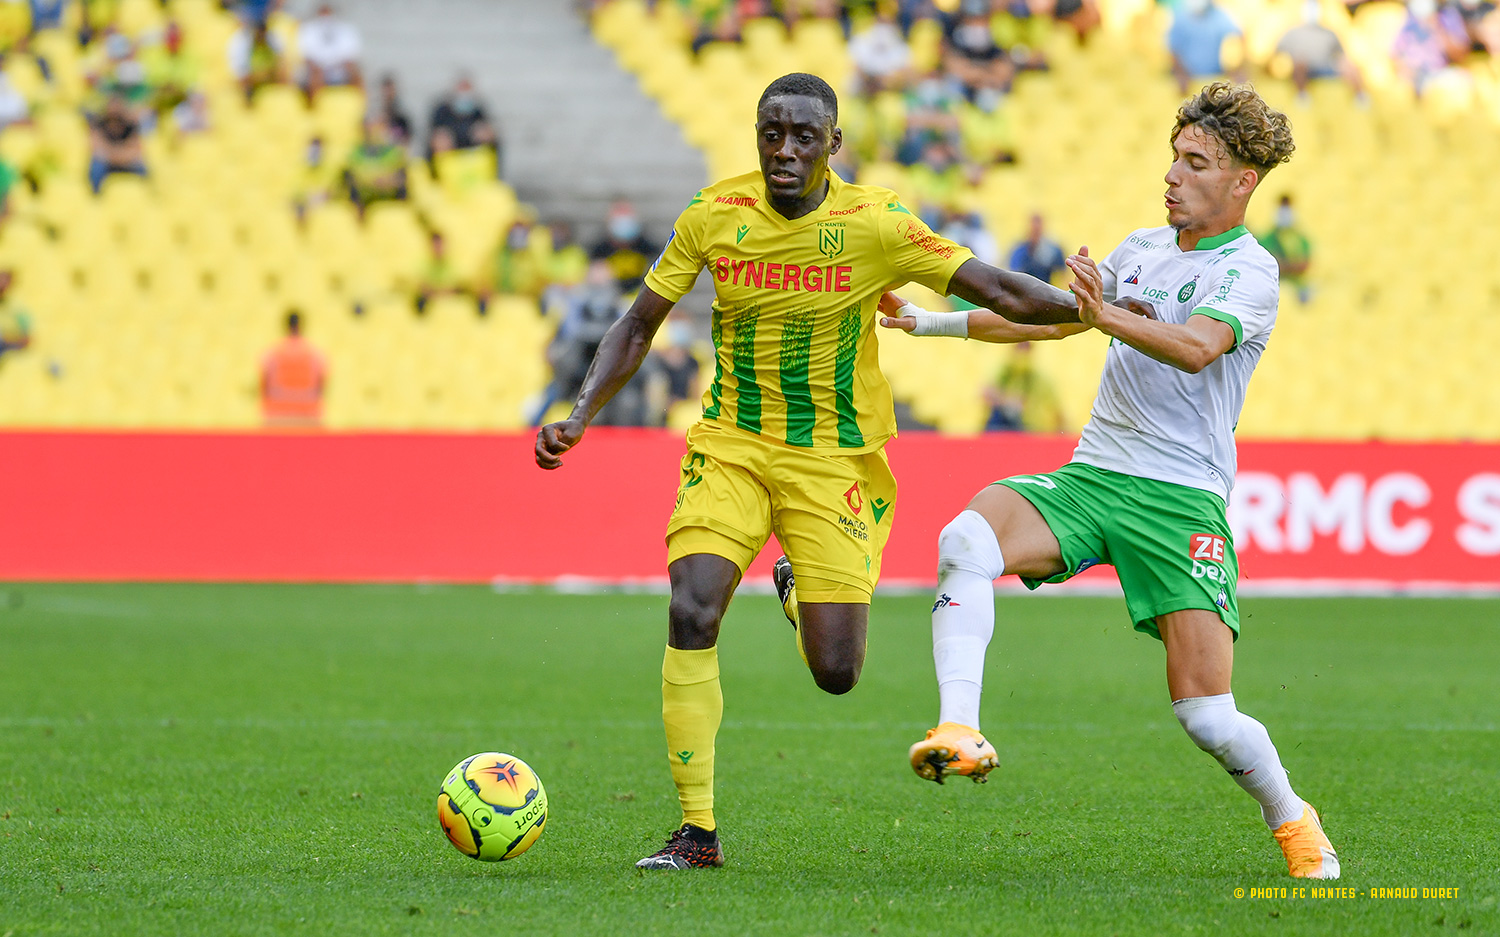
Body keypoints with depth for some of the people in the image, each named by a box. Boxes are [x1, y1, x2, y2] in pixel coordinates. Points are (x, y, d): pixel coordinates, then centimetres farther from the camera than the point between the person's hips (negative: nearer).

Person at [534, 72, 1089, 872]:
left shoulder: (874, 225, -12)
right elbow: (639, 326, 5)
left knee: (835, 674, -8)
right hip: (731, 446, 1)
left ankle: (801, 591, 31)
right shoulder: (712, 217, -5)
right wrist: (579, 415, -6)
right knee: (690, 616, -21)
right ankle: (697, 830, -10)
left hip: (836, 460, -1)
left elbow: (1000, 293, -10)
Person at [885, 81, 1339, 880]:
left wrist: (1109, 315, -41)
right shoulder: (1140, 249, 17)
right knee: (966, 538, -26)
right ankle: (959, 735, -35)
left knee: (1205, 714, -13)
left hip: (1182, 498, -5)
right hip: (1089, 476, 5)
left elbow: (1196, 347, -24)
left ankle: (1291, 819, 16)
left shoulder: (1249, 270, -4)